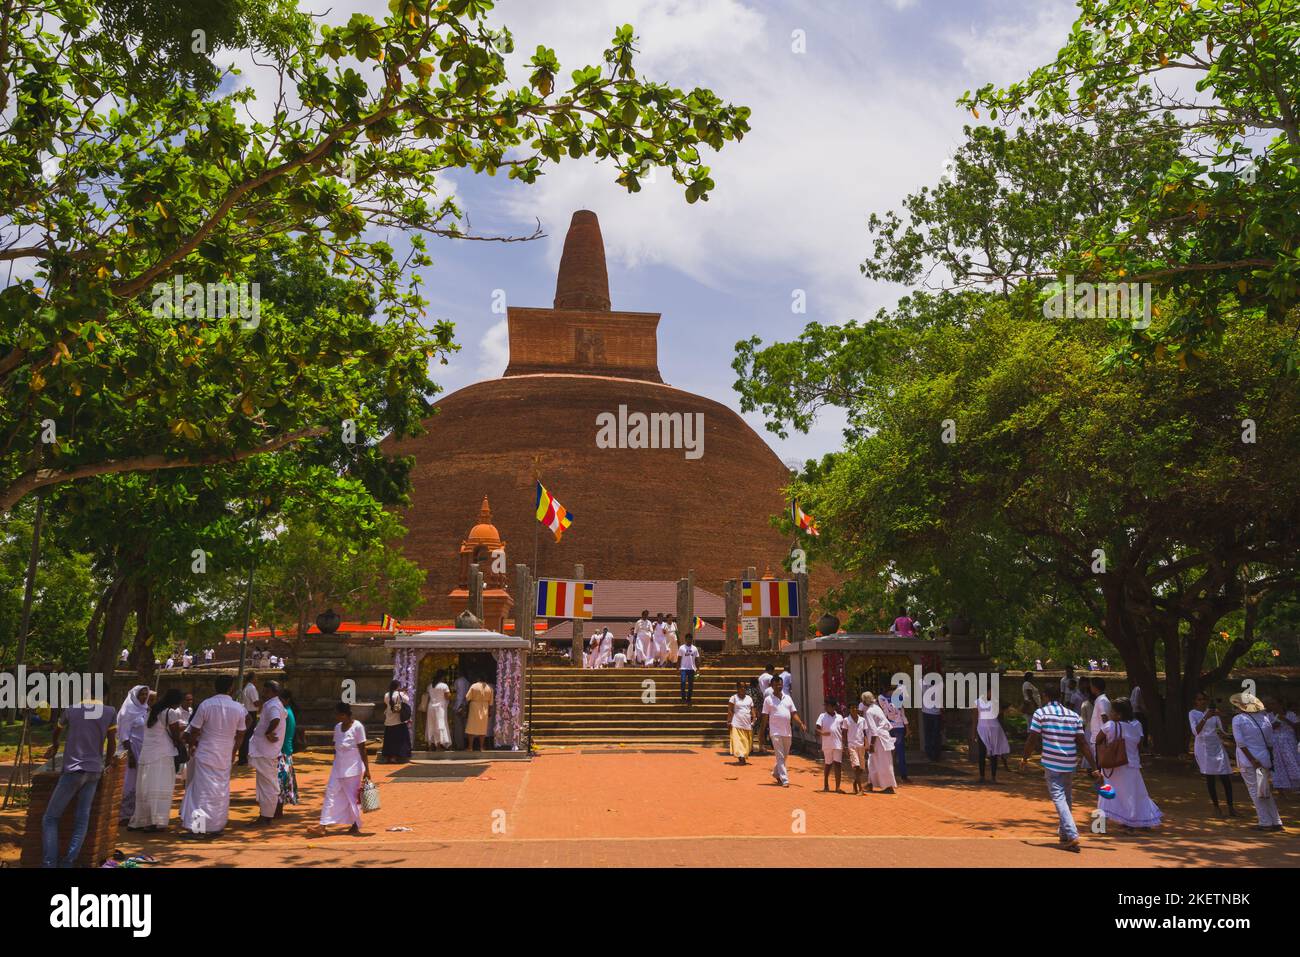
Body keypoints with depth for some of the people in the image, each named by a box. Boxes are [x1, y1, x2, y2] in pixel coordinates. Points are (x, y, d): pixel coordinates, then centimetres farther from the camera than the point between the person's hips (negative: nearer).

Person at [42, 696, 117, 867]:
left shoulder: (71, 709, 6)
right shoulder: (110, 712, 6)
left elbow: (57, 729, 27)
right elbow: (112, 743, 10)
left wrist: (55, 746, 49)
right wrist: (107, 762, 30)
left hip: (73, 770, -2)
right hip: (95, 772, 2)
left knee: (50, 819, 4)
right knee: (82, 821, 4)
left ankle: (49, 863, -8)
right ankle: (68, 863, -6)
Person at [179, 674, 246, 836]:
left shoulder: (205, 705, -10)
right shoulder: (239, 708, -3)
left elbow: (194, 730, -4)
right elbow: (240, 735, 6)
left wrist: (191, 745, 14)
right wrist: (234, 752, 21)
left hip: (205, 754, -2)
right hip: (225, 756, 2)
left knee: (203, 790, 5)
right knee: (221, 791, 11)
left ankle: (196, 823, 3)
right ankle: (217, 825, 16)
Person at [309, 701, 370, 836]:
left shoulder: (357, 727, -11)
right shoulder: (337, 727, 8)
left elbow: (362, 749, -10)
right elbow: (336, 748, 15)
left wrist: (366, 769, -11)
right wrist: (336, 764, 16)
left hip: (353, 768, -6)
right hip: (338, 768, 6)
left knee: (353, 796, 2)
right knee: (331, 794, -2)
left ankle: (355, 826, 14)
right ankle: (324, 825, -4)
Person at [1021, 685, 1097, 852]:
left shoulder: (1041, 713, -6)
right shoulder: (1074, 716, 5)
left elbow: (1032, 739, -7)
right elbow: (1083, 743, 2)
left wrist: (1025, 758, 8)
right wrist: (1094, 766, 4)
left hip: (1051, 764, -4)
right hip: (1070, 765, 4)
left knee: (1059, 798, -5)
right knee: (1068, 799, 17)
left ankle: (1072, 835, -19)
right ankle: (1063, 834, 28)